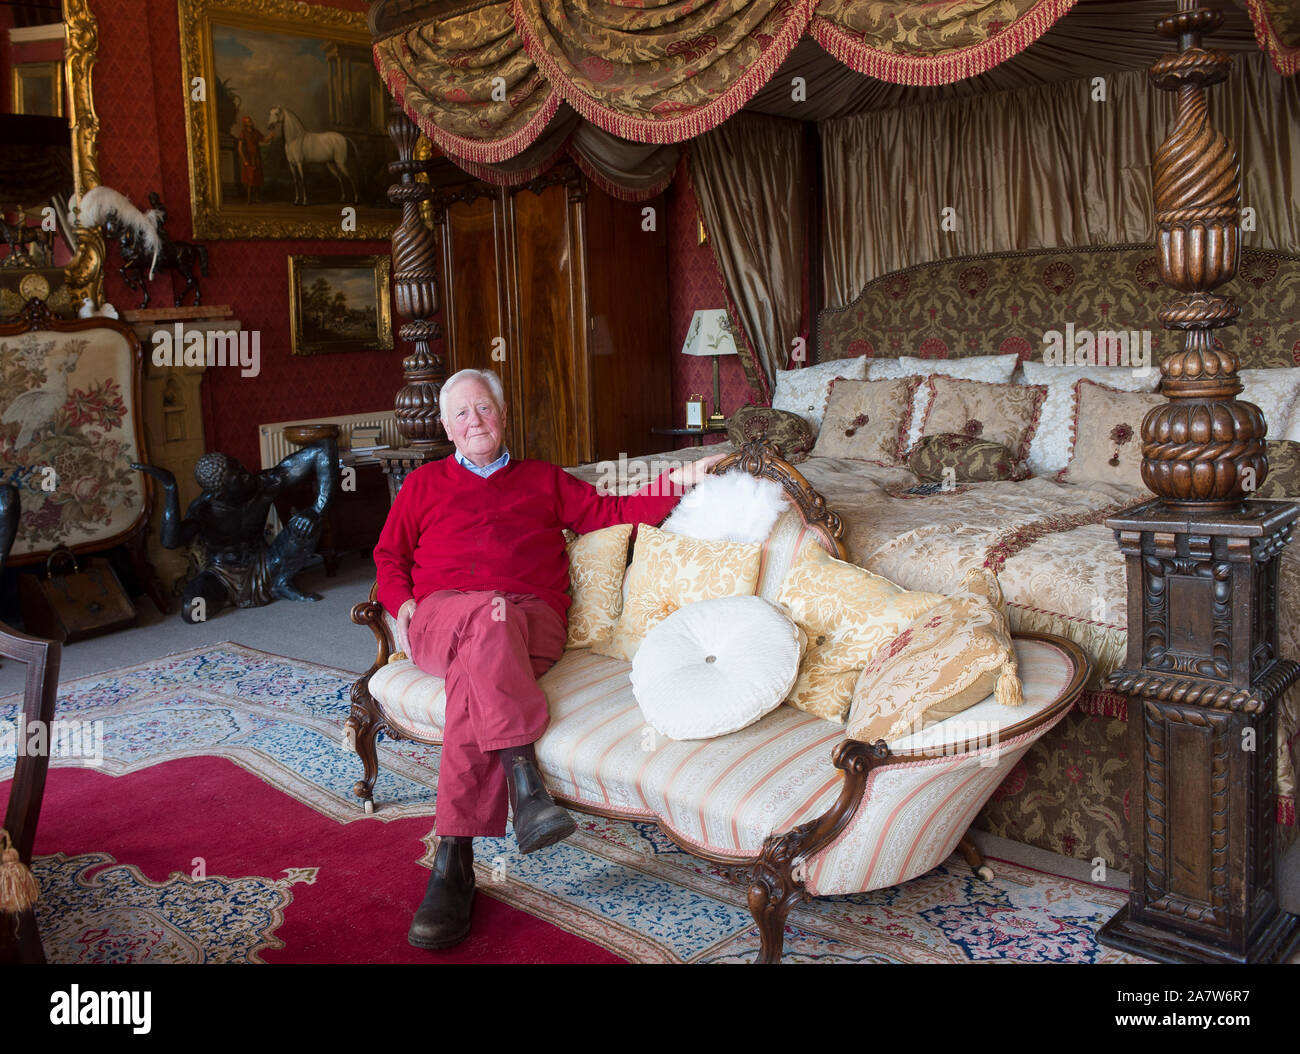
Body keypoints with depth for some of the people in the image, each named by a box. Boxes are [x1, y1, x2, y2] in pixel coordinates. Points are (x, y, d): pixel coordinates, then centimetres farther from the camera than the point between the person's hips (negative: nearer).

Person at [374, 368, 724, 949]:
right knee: (489, 618, -39)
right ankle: (525, 783, -48)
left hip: (531, 622, 0)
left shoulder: (545, 479, 27)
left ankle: (453, 860, -41)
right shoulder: (423, 483, 27)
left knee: (475, 674, -36)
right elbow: (389, 554, 24)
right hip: (440, 615, 0)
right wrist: (402, 602, 3)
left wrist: (677, 481, 5)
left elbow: (609, 511, 19)